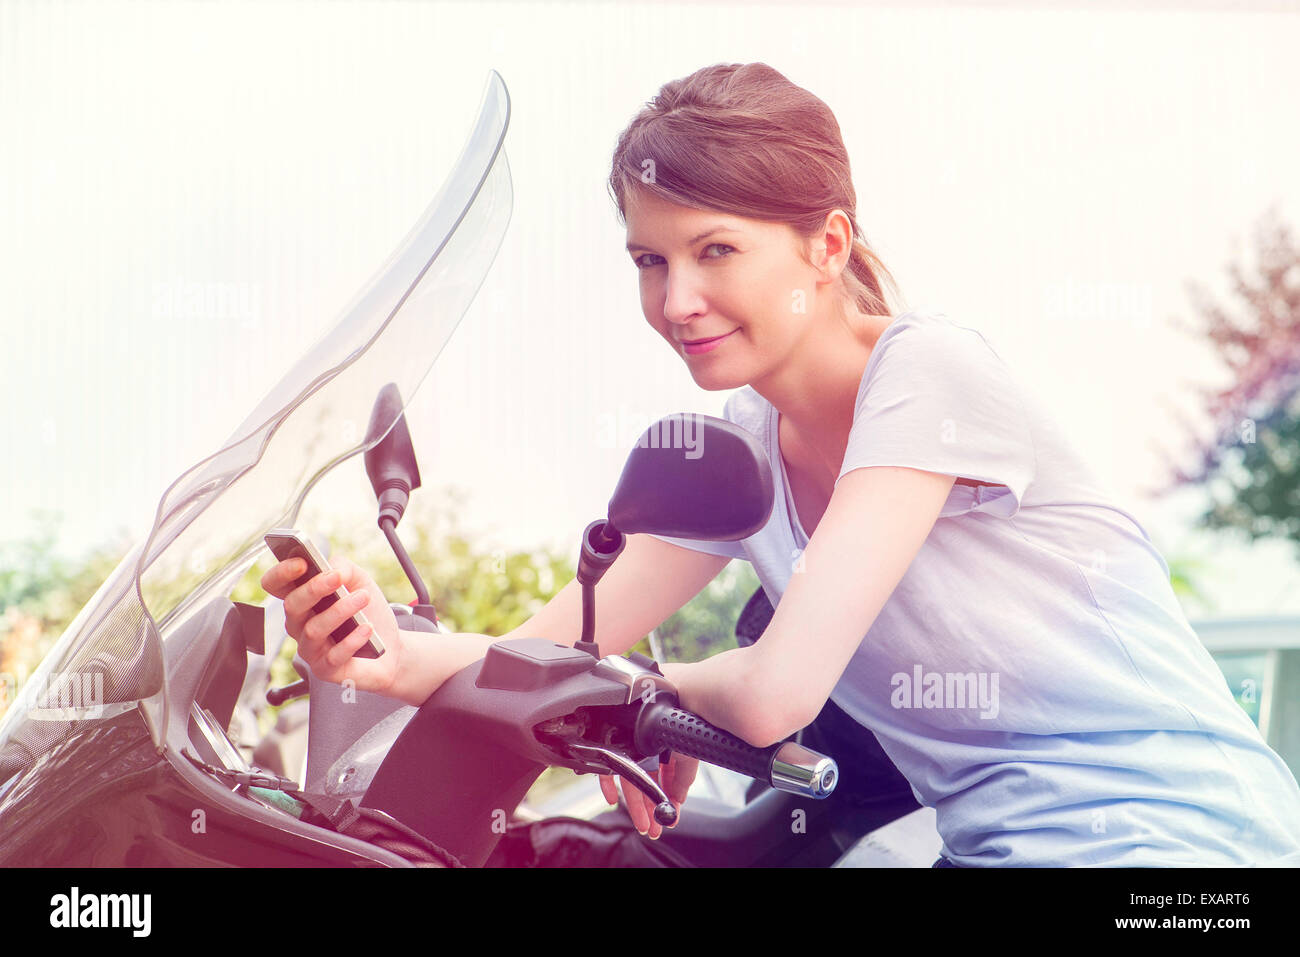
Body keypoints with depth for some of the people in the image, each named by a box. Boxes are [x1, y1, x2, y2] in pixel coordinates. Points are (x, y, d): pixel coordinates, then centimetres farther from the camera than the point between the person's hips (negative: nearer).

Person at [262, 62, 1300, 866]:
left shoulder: (930, 370, -18)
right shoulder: (737, 448, 5)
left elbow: (774, 694, -25)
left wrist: (655, 689, -4)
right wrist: (397, 654, -20)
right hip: (998, 842, 7)